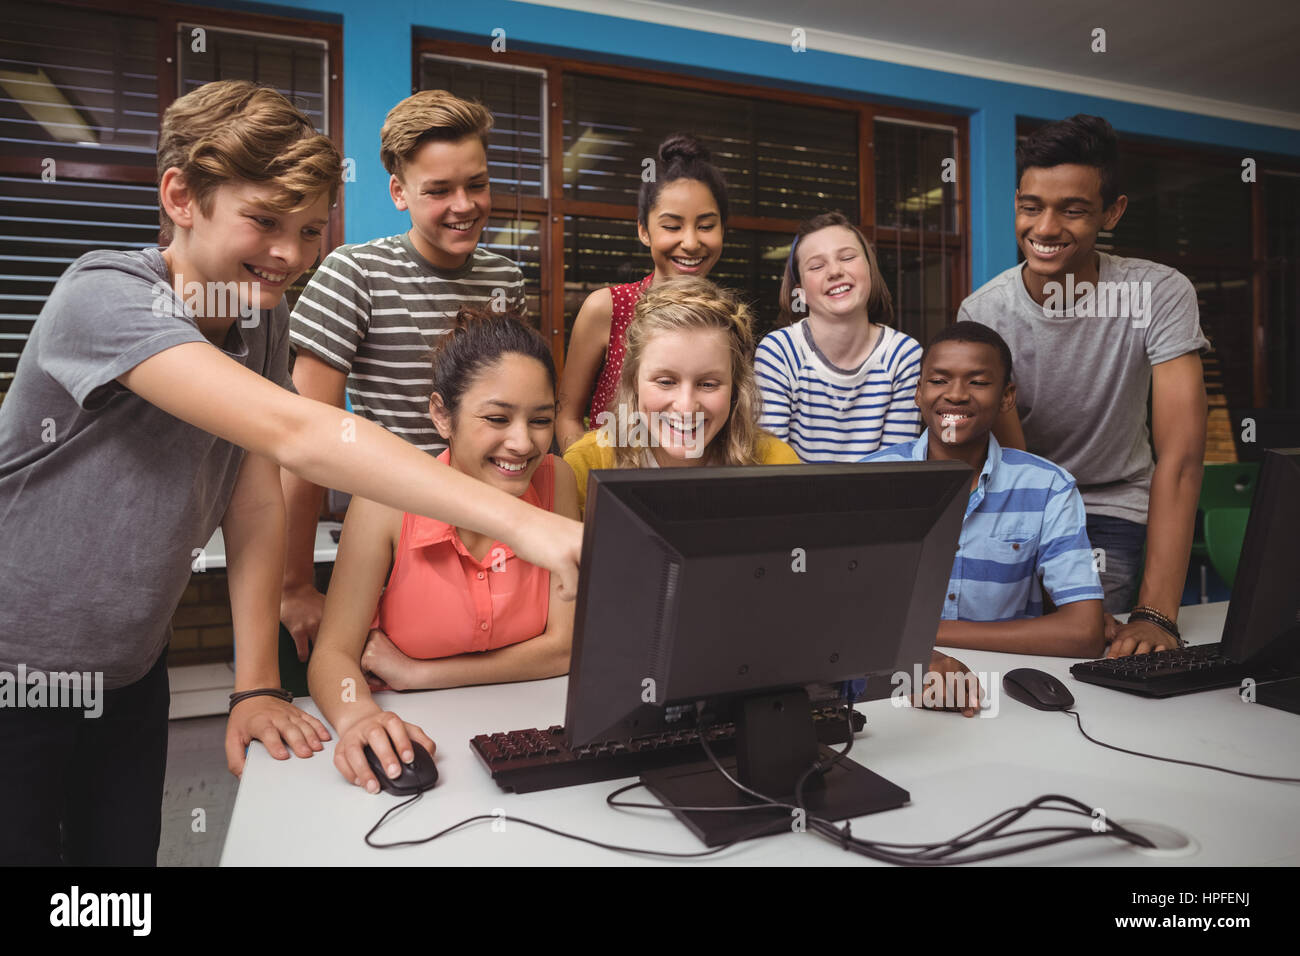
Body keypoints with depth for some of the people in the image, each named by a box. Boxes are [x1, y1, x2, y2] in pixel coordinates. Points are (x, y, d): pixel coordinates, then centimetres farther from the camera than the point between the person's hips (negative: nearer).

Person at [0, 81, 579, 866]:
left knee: (127, 852, 14)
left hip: (130, 676, 6)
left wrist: (257, 685, -11)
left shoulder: (265, 320, -3)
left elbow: (257, 503, -6)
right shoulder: (106, 297, -26)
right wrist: (518, 523, -49)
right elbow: (292, 434, -41)